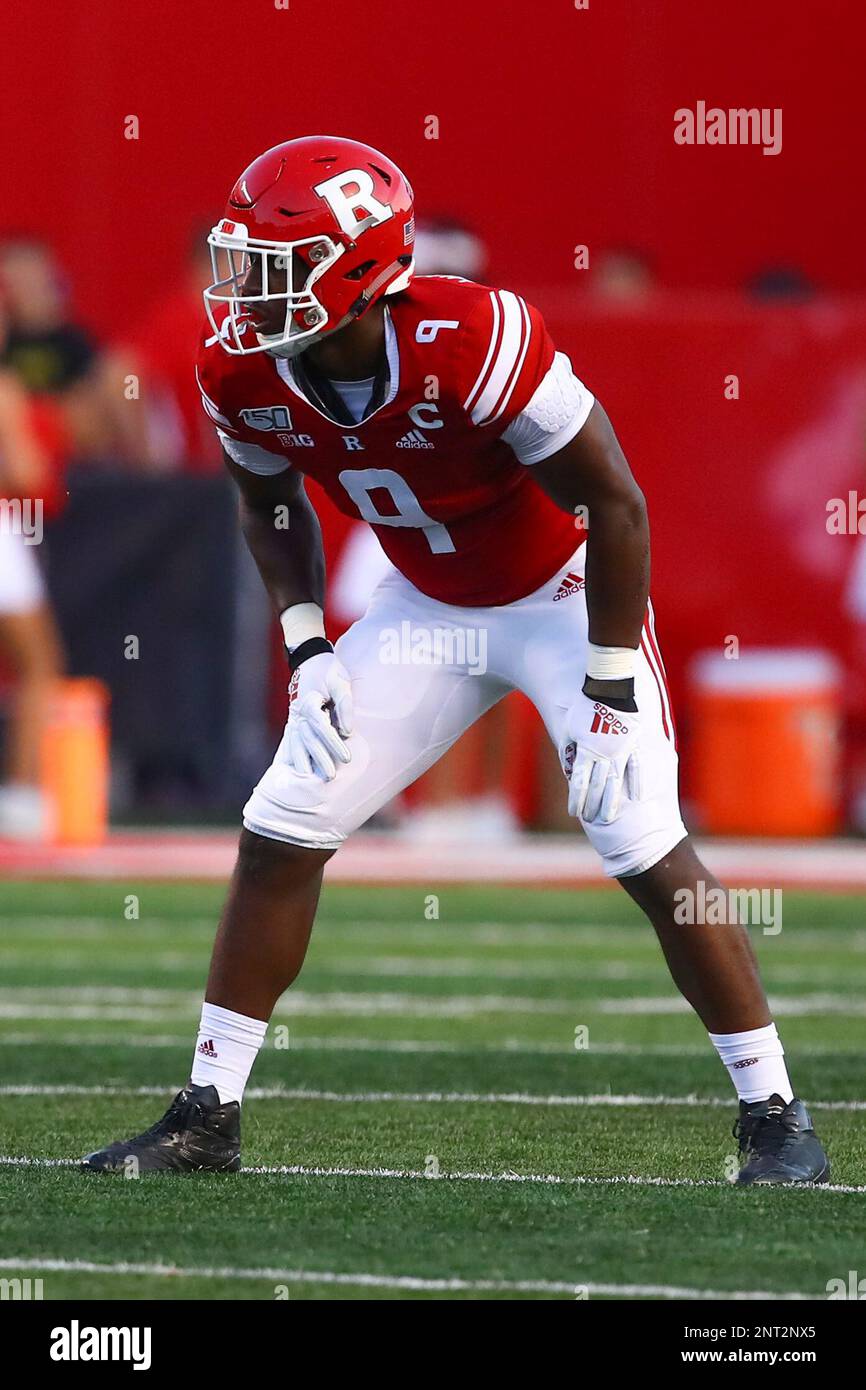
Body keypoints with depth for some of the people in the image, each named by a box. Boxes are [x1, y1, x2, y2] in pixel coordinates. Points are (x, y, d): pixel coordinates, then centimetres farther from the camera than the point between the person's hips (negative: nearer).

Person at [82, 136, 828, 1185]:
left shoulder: (472, 341, -34)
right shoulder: (243, 374, -16)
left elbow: (615, 507, -24)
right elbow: (270, 507, 8)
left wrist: (612, 698, -23)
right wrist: (308, 651, -4)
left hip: (563, 596, -5)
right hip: (426, 610, 5)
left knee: (648, 853, -15)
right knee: (278, 837, -2)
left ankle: (776, 1119, -4)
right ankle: (207, 1117, 8)